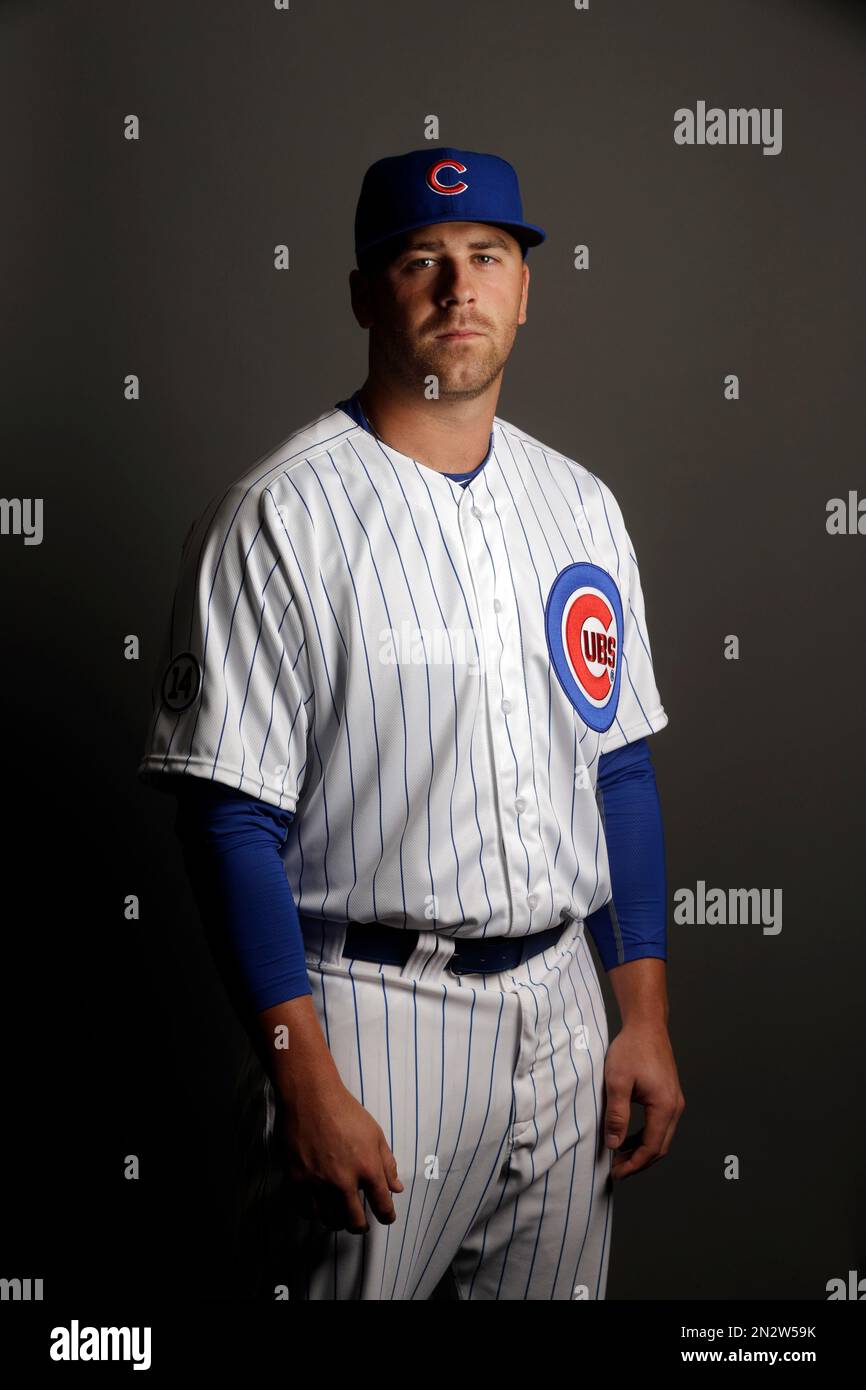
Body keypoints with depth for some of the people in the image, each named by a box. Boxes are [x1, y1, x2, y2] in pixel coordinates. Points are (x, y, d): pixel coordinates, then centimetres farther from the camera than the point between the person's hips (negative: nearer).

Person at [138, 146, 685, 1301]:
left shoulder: (580, 504, 9)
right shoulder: (280, 516, -10)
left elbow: (622, 770, 12)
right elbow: (231, 818, -13)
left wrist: (645, 1014, 8)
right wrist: (305, 1076, -17)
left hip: (563, 1007, 6)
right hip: (378, 1012, -5)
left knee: (567, 1284, 15)